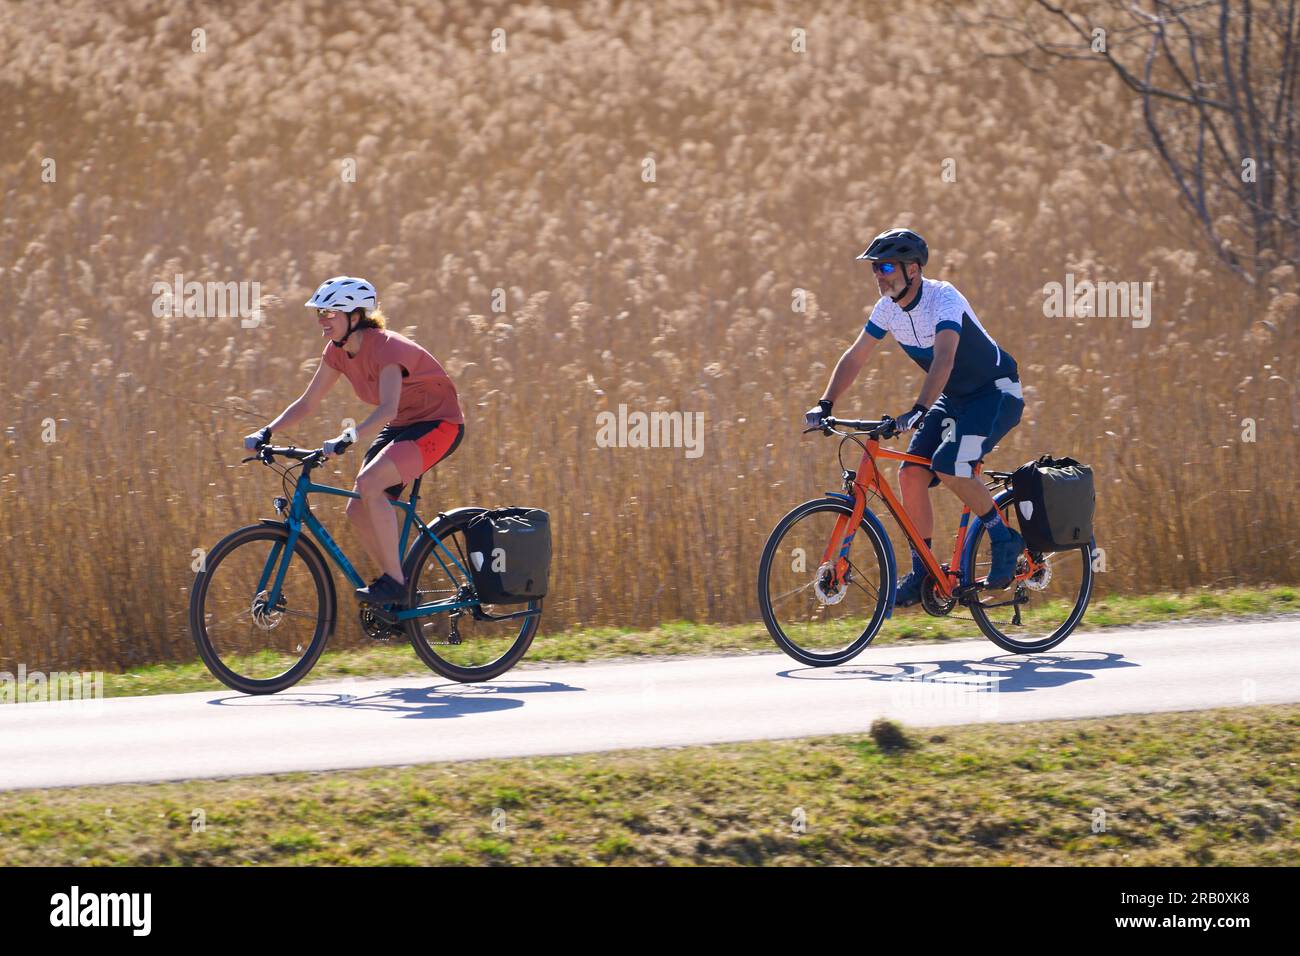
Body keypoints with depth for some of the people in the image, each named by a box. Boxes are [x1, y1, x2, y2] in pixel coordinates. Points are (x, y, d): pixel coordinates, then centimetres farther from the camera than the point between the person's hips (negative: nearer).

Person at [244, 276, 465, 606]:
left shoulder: (385, 347, -27)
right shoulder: (338, 351, -2)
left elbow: (387, 408, -41)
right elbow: (307, 403, 2)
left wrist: (347, 439, -53)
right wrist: (266, 433, -11)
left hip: (437, 423, -9)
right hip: (401, 426, 9)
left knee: (369, 484, -28)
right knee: (358, 510, -3)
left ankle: (395, 582, -23)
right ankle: (397, 588, 11)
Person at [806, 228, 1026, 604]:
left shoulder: (943, 298, -28)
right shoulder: (888, 307, -4)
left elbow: (944, 359, -41)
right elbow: (855, 357, 0)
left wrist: (918, 410, -54)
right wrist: (825, 404, -13)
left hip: (995, 392, -8)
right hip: (955, 398, 8)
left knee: (949, 468, -28)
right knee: (912, 473, -9)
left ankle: (1005, 541, -9)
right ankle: (922, 573, 0)